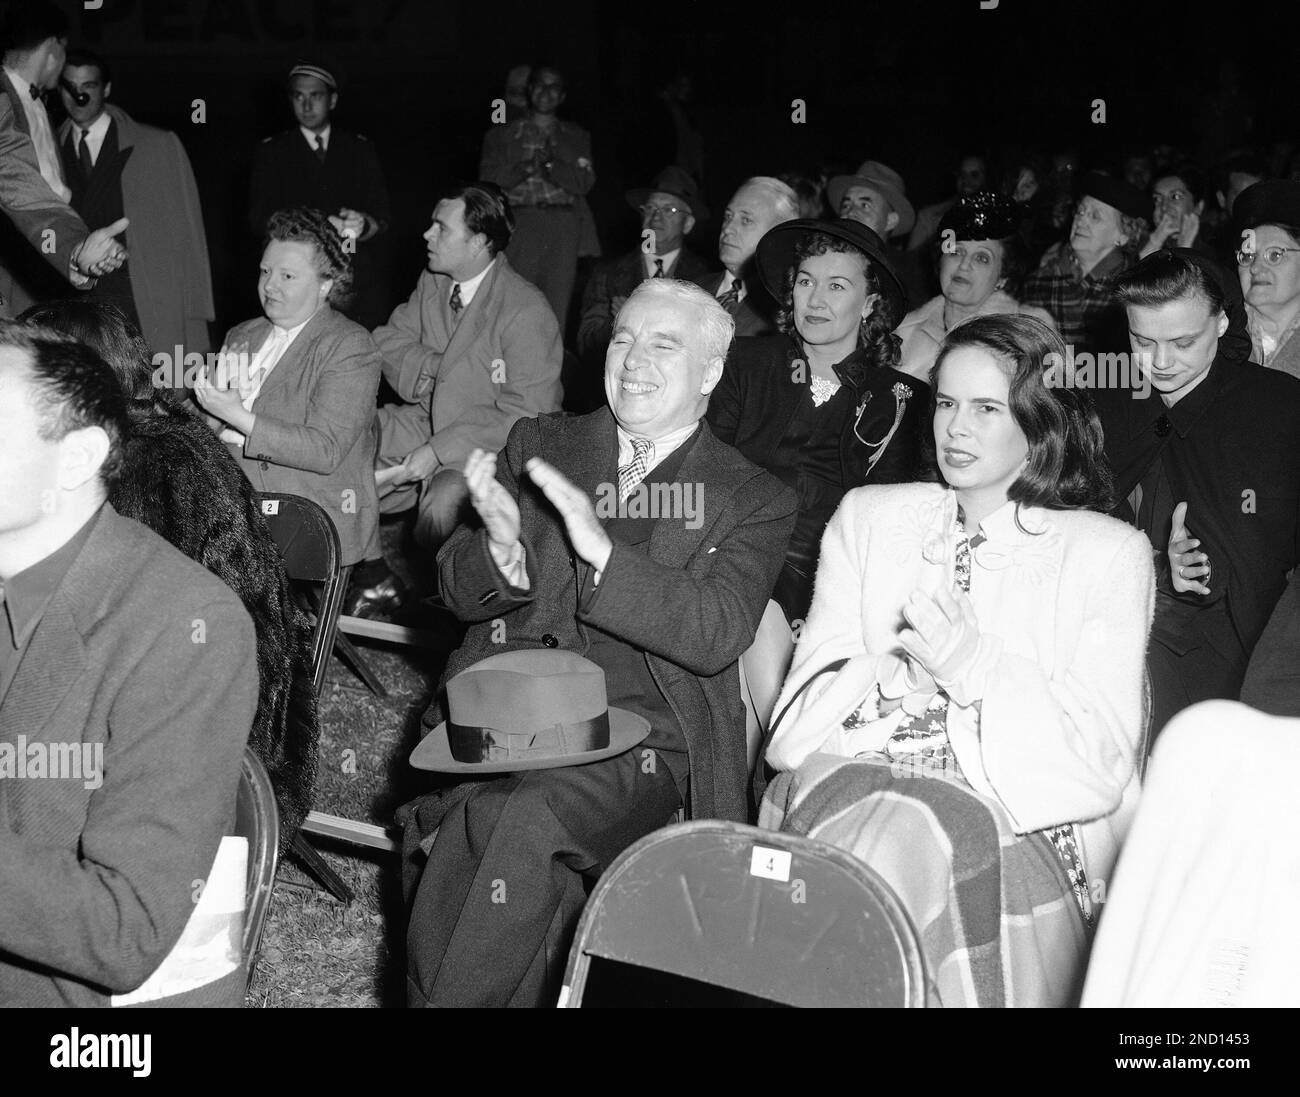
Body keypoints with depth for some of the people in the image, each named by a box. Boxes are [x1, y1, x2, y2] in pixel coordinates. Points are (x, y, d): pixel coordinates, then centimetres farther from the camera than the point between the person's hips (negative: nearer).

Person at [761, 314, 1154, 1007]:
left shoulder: (1109, 552, 9)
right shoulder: (869, 517, 19)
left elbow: (1103, 751, -1)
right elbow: (816, 686, 9)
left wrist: (971, 661, -14)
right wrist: (897, 664, -13)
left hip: (1010, 810, -2)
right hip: (850, 772, 2)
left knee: (916, 842, -35)